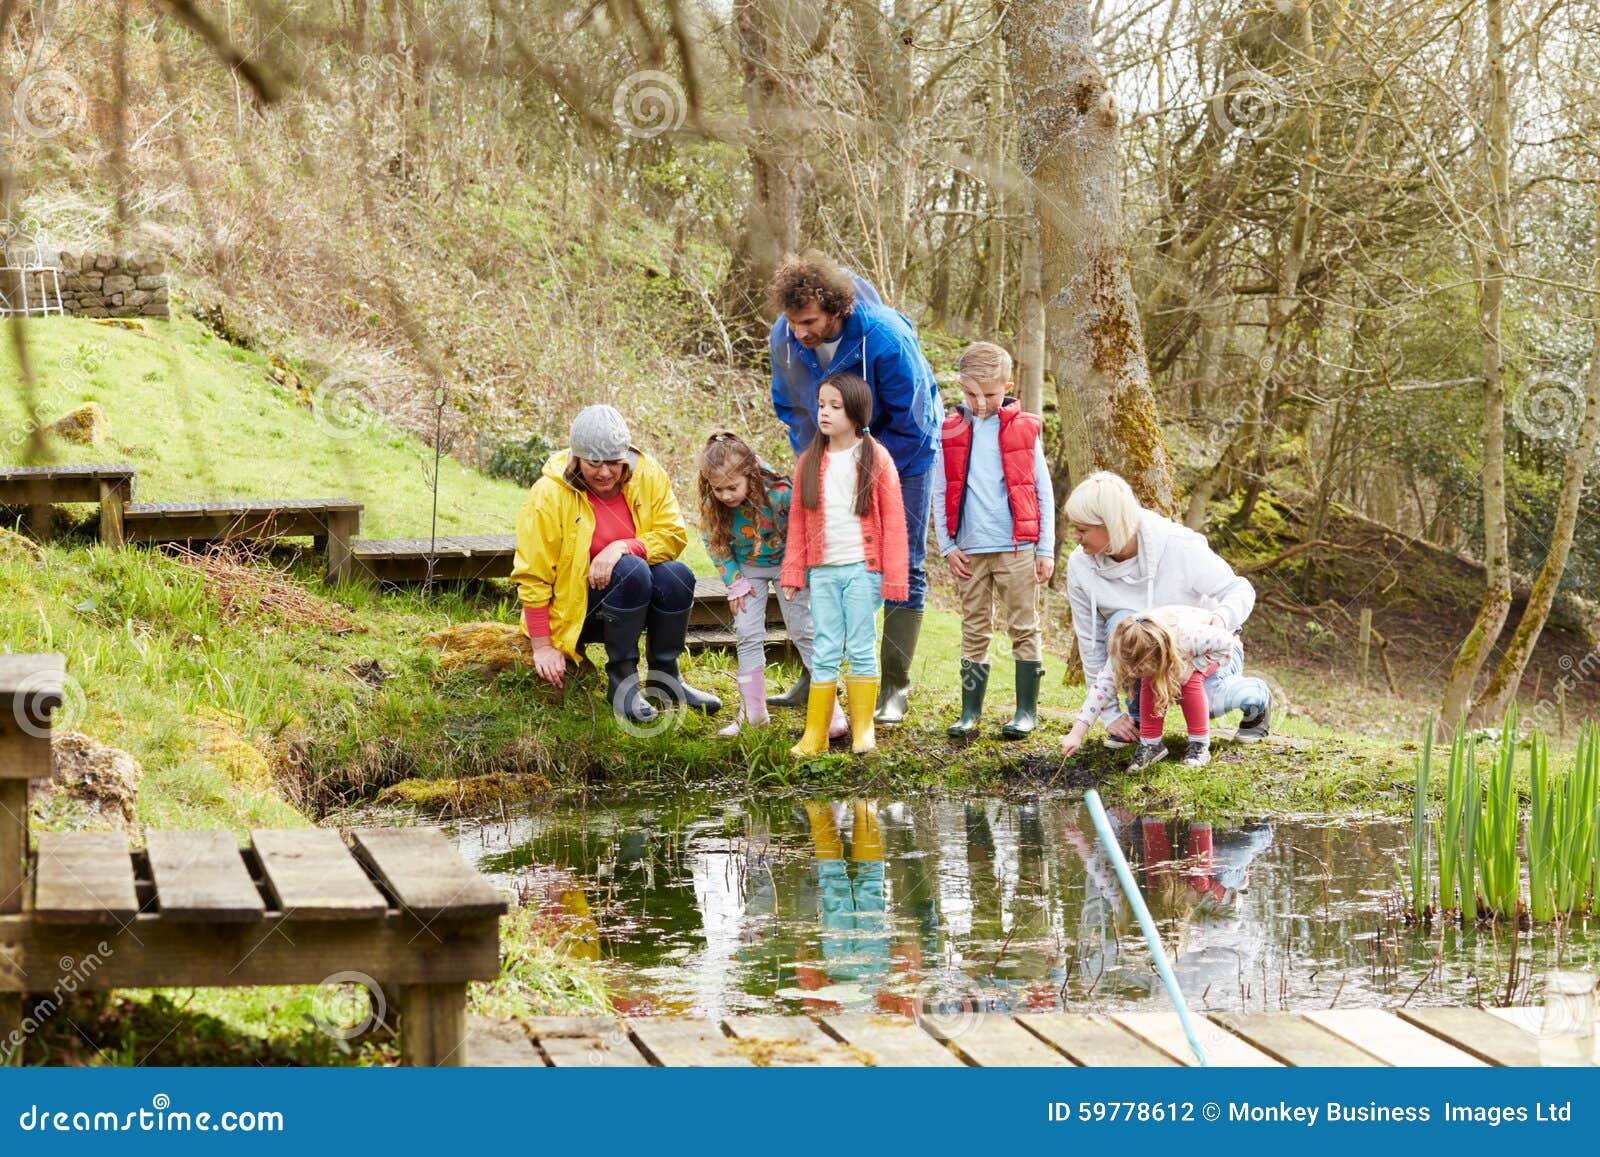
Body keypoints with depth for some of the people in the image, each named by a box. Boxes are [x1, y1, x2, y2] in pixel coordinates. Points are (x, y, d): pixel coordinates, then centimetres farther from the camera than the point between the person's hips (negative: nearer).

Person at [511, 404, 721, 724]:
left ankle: (665, 676, -6)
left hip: (635, 602, 4)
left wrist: (623, 547, -29)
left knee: (677, 577, -26)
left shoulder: (648, 474, -7)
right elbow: (532, 576, -14)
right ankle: (621, 680, -21)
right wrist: (543, 647, -16)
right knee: (631, 570, -31)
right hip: (574, 609, -4)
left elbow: (674, 535, -11)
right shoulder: (550, 494, -17)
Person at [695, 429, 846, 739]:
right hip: (747, 568, 3)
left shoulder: (779, 493, -35)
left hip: (786, 562, -3)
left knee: (803, 631, -2)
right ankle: (753, 711, 10)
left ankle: (832, 709, 6)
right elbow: (714, 544, -4)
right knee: (747, 634, 0)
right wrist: (734, 581, -9)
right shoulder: (713, 505, -23)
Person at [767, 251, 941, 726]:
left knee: (902, 567, -4)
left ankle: (894, 687, 1)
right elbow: (789, 407, 1)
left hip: (902, 453, -4)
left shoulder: (886, 338, -33)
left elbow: (910, 425, -22)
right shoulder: (785, 337, -19)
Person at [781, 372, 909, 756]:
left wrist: (893, 577, -7)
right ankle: (814, 735, 5)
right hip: (822, 571, 3)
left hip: (862, 569, -3)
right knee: (824, 653, 4)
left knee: (861, 650, 1)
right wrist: (793, 573, 6)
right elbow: (798, 519, 11)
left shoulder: (875, 459, -2)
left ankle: (863, 731, 10)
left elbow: (893, 522, -3)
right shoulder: (810, 462, 9)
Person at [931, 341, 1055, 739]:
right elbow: (940, 494, 8)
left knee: (1024, 629, 2)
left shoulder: (1023, 430, 2)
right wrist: (948, 546, 1)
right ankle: (971, 712, 11)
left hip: (1017, 548, -2)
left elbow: (1043, 492, 4)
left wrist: (1046, 549, 1)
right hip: (969, 550, 2)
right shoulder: (950, 433, 5)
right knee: (974, 632, 7)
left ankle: (1027, 711, 8)